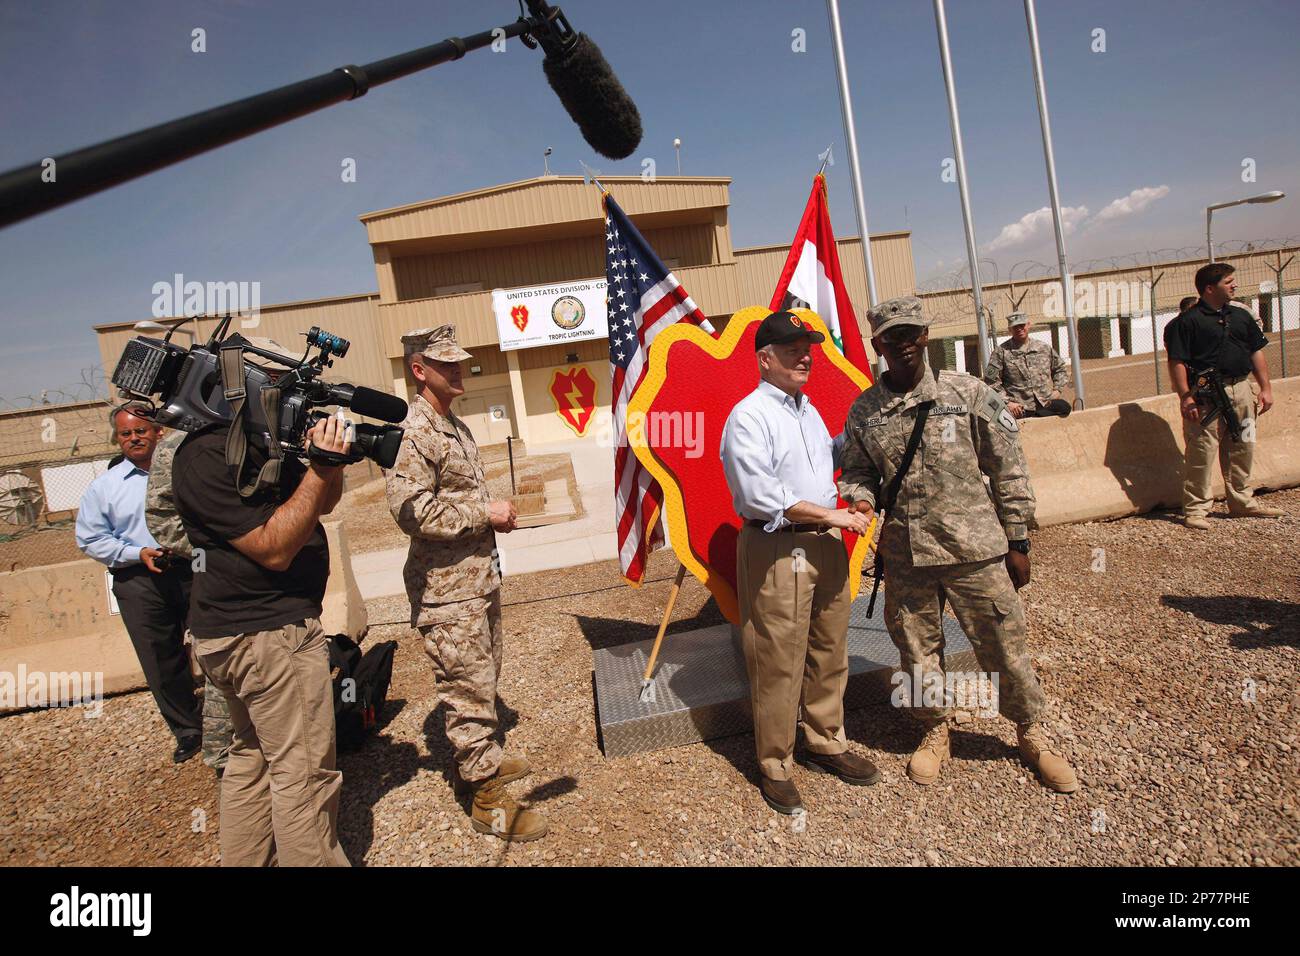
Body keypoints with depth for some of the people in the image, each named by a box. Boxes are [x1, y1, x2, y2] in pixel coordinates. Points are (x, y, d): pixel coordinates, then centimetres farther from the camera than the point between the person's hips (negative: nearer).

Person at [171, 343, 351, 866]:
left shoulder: (259, 442, 8)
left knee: (253, 759, 22)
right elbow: (273, 548, -22)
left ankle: (244, 859, 36)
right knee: (305, 773, 1)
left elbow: (320, 503, 11)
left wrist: (331, 458, -8)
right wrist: (320, 468, -24)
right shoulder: (207, 457, -19)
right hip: (270, 633, -10)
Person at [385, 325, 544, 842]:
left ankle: (478, 757, 40)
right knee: (468, 690, 0)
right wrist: (484, 513, -18)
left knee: (481, 680, 22)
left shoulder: (455, 425, 14)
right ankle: (488, 798, 13)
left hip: (480, 577, 10)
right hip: (447, 590, -9)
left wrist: (495, 513, 5)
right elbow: (411, 510, -25)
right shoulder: (412, 432, -16)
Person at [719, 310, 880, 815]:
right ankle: (775, 768, 18)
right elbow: (760, 494, -20)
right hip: (777, 551, -8)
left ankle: (826, 745, 35)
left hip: (825, 545, 8)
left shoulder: (808, 409, 16)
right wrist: (829, 513, -16)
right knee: (778, 665, 1)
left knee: (829, 654, 16)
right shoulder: (748, 416, -12)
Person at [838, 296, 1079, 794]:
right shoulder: (863, 411, 2)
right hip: (904, 556, 2)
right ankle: (935, 730, 39)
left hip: (975, 549, -2)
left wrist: (1018, 542, 0)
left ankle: (1032, 732, 34)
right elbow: (857, 470, 13)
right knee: (917, 649, 15)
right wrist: (861, 499, -11)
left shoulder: (968, 393, -4)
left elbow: (1008, 469, 0)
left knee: (1003, 645, 9)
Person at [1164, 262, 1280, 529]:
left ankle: (1242, 502, 28)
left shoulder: (1241, 316, 15)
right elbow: (1176, 362, -12)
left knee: (1242, 450, 14)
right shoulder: (1187, 321, -7)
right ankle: (1195, 509, 0)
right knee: (1201, 452, -7)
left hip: (1241, 390, 7)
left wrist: (1265, 388, 13)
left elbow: (1256, 353, 19)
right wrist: (1185, 396, -18)